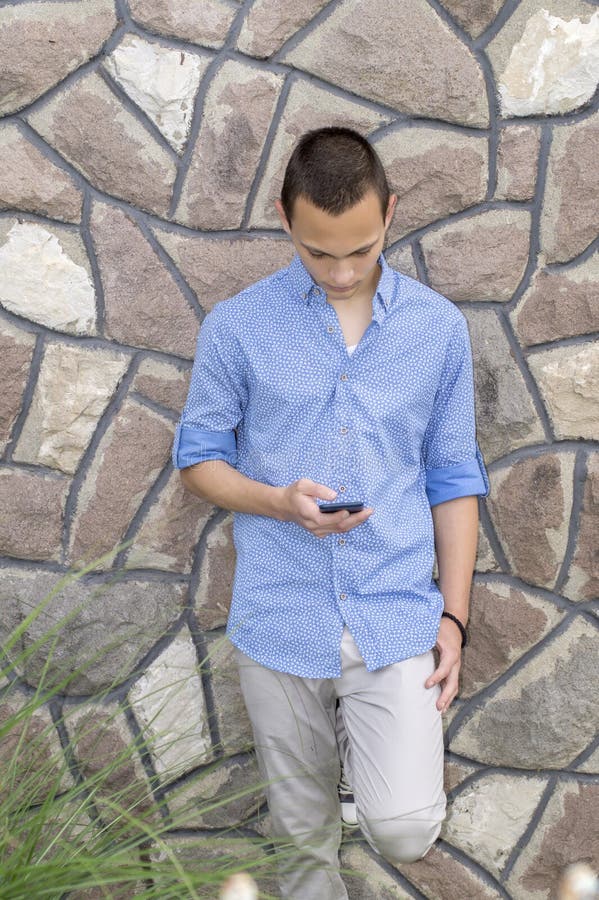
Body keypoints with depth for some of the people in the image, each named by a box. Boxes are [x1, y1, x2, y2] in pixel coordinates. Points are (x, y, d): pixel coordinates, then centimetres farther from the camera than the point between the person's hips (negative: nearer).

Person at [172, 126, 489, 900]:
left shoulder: (440, 328, 0)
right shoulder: (236, 327, -4)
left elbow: (453, 479, 6)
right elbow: (198, 458, 3)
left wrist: (453, 615, 0)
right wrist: (281, 503, -16)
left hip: (397, 618, 0)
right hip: (281, 621, 0)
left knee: (406, 828, -10)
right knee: (305, 829, 14)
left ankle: (363, 741, 22)